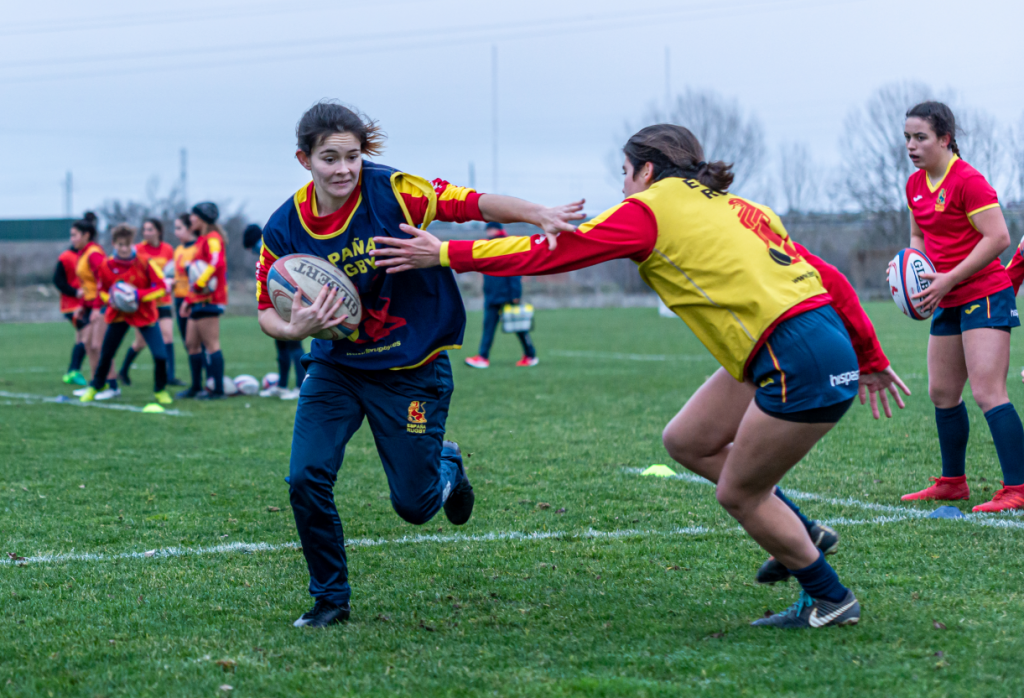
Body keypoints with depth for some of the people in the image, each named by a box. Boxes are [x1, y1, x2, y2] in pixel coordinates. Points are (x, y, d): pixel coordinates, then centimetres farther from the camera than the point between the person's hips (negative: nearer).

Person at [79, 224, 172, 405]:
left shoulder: (143, 262, -16)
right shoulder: (107, 266, -9)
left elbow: (161, 287, -15)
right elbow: (102, 290, 8)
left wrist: (139, 295, -27)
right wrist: (110, 299, -14)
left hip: (145, 314, -2)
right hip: (118, 314, 2)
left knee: (160, 355, -12)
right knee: (106, 354, 8)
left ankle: (160, 390, 11)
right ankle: (94, 387, 30)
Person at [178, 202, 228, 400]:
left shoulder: (212, 239, -10)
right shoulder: (202, 240, 22)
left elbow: (216, 262, -28)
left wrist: (199, 284, -27)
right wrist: (188, 299, 26)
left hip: (209, 300, -11)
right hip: (199, 301, 11)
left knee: (211, 344, -10)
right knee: (191, 344, 12)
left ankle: (218, 390, -9)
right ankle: (196, 387, 19)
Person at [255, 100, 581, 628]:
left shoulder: (393, 191, -18)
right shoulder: (284, 229, -9)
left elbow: (476, 204, -21)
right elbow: (267, 310, 0)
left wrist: (539, 214, -39)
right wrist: (295, 328, -24)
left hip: (412, 370, -2)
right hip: (336, 366, 2)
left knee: (414, 505, 2)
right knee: (306, 479, -13)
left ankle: (446, 467, 41)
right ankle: (331, 598, 9)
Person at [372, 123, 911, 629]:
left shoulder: (650, 209, -4)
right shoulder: (730, 206, 19)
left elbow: (548, 253, -6)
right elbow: (825, 274, 18)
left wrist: (446, 254, -1)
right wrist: (870, 359, 25)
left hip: (804, 366, -9)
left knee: (738, 494, 7)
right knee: (687, 441, 15)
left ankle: (830, 599, 20)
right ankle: (798, 536, 25)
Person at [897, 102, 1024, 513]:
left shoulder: (967, 180, -16)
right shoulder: (915, 185, 9)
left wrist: (949, 279, -21)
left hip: (985, 296, -9)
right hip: (948, 302, 9)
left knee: (987, 391, -16)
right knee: (942, 393, 13)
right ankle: (952, 482, 26)